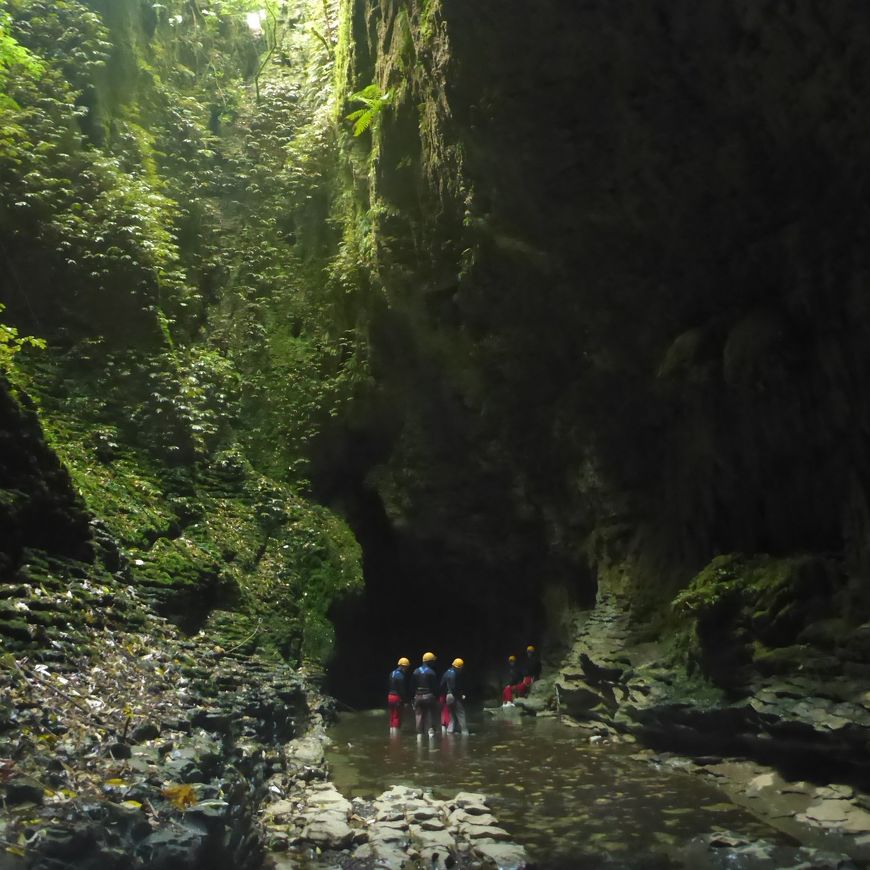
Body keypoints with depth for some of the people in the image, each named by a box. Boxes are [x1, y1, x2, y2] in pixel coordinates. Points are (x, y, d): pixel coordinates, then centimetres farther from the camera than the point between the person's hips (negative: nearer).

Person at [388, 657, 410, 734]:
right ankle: (395, 732, -2)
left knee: (392, 716, 15)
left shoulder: (392, 674, 11)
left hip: (390, 696, 8)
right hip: (397, 697, -8)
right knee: (397, 717, -2)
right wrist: (405, 701, -13)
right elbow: (402, 690, -17)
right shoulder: (401, 676, -16)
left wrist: (388, 697, 19)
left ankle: (391, 731, 19)